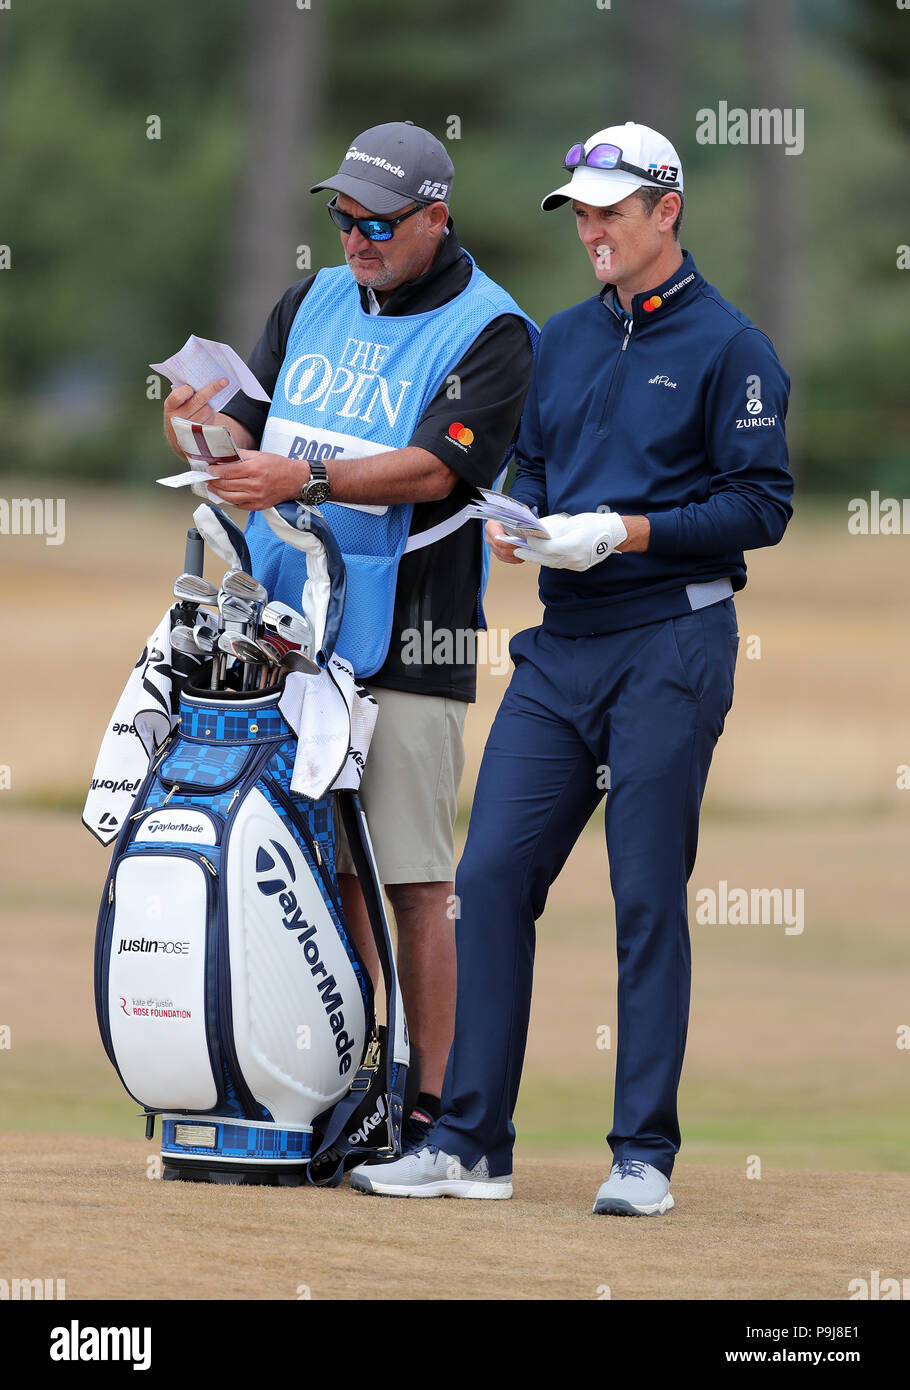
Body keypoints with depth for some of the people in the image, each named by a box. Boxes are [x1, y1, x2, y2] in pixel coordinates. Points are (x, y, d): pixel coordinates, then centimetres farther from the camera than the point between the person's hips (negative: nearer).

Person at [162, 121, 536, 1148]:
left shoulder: (488, 332, -5)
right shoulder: (313, 305, 16)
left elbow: (437, 467, -17)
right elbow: (255, 427, 14)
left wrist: (305, 477, -28)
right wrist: (214, 428, -10)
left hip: (404, 639, -5)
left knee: (412, 879, -5)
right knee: (325, 872, 7)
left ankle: (429, 1102, -1)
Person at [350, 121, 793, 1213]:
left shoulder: (726, 347, -3)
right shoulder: (561, 342, 17)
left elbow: (760, 506, -7)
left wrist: (625, 532, -16)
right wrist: (514, 524, 2)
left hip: (669, 643, -6)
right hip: (560, 646, 6)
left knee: (648, 900, -3)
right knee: (490, 875, 0)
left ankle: (644, 1153, 3)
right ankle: (469, 1144, 5)